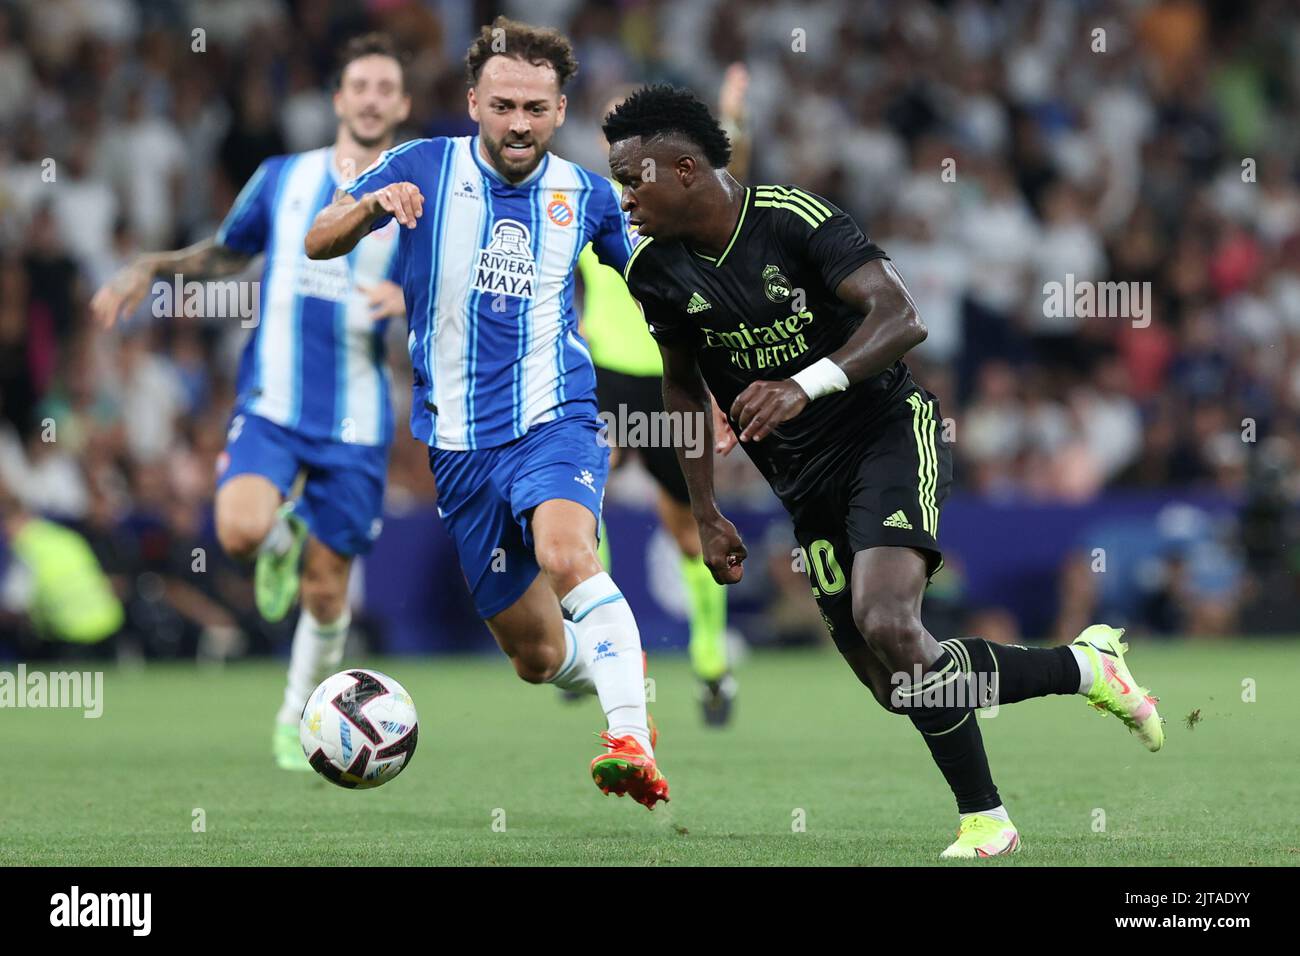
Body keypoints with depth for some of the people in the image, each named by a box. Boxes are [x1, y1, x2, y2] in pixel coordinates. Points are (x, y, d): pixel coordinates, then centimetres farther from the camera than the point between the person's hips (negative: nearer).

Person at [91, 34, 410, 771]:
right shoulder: (283, 178, 8)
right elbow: (229, 253, 26)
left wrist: (411, 303, -20)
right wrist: (152, 268, 12)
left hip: (355, 425, -1)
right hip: (272, 405, 1)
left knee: (325, 592, 1)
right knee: (241, 529, -27)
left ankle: (300, 720, 25)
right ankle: (281, 543, 11)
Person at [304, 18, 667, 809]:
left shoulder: (585, 194, 3)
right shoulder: (424, 169, -1)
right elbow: (318, 244, -8)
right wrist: (372, 204, -30)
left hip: (555, 419, -1)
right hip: (457, 441, 2)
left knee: (565, 553, -35)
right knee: (538, 658, 7)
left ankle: (634, 741, -41)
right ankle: (621, 668, 41)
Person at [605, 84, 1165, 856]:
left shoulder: (793, 218, -18)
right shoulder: (656, 271, 0)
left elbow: (901, 318, -27)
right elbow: (684, 388, 16)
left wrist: (804, 386, -41)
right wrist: (706, 517, 13)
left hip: (888, 431, -6)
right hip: (803, 480, 6)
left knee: (887, 625, -29)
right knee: (899, 685, 1)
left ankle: (984, 820, -14)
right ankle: (1086, 665, 22)